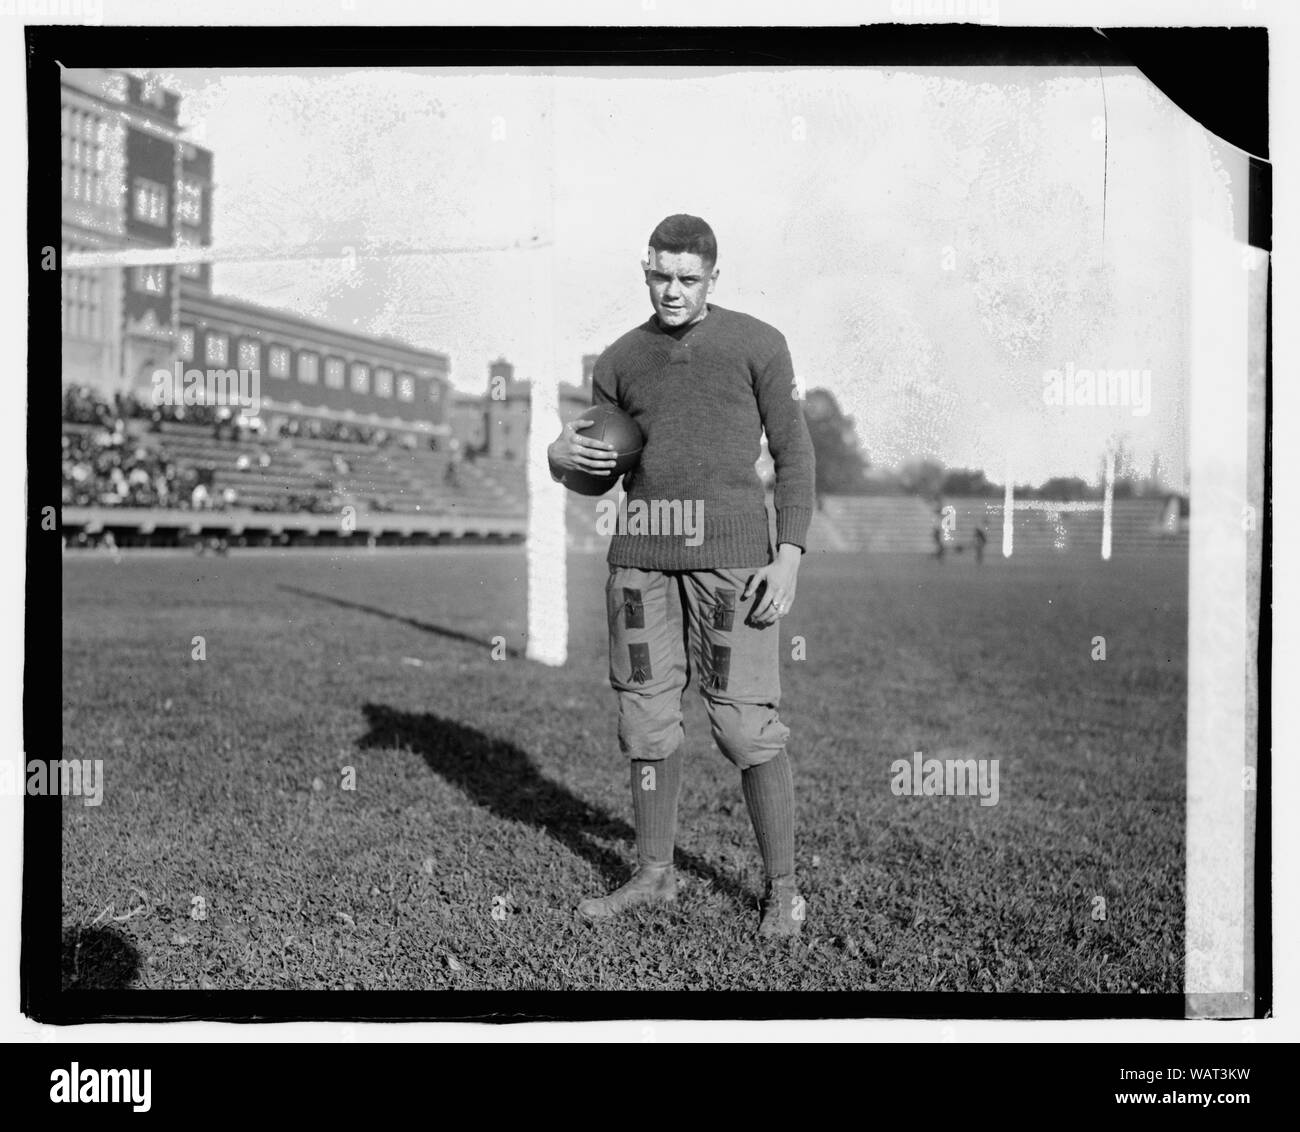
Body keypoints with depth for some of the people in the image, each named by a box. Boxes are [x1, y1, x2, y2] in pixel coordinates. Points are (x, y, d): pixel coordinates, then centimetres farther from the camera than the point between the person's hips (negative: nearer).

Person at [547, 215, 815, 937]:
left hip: (731, 555, -4)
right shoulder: (621, 361, 14)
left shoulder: (758, 345, 5)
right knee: (648, 721, 8)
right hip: (642, 555, 4)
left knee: (748, 724, -5)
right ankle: (655, 875, 23)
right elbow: (599, 477, 19)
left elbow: (794, 454, 3)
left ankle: (783, 888, 10)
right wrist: (564, 457, -4)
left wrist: (789, 556, -7)